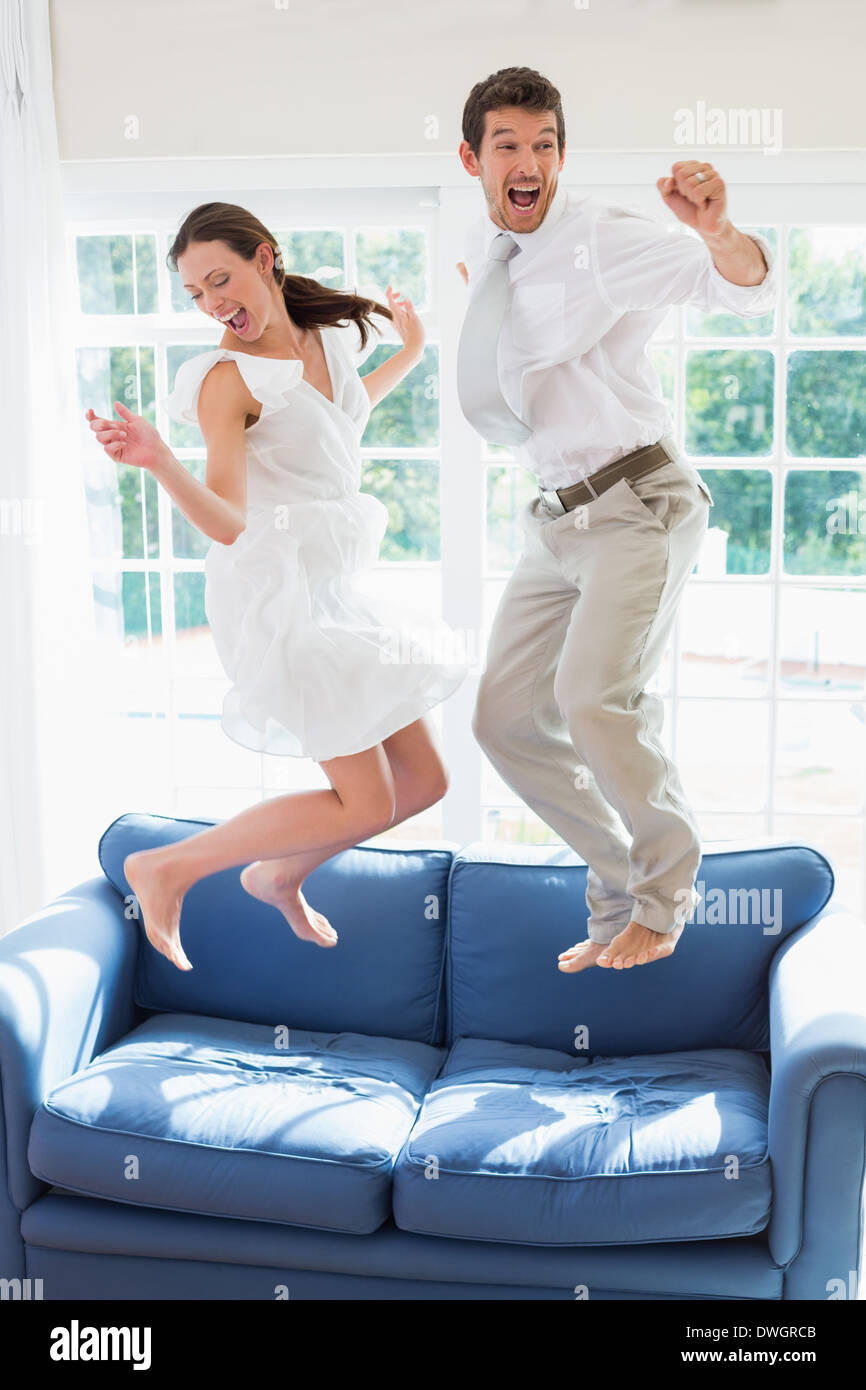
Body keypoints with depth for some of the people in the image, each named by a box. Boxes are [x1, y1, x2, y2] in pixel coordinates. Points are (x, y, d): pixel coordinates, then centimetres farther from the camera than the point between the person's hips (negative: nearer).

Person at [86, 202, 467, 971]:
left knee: (424, 780, 10)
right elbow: (227, 523, -21)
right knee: (364, 804, -7)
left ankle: (277, 875, 28)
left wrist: (409, 354, 35)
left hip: (338, 589, 8)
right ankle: (167, 870, 6)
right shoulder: (226, 379, -12)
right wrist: (159, 462, -36)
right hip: (279, 593, -8)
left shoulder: (326, 337, 10)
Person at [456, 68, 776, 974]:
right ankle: (622, 885, 19)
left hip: (638, 503, -7)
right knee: (504, 720, 3)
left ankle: (662, 898, 0)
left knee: (592, 698, -25)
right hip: (556, 518, 7)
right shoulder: (481, 252, 9)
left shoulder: (604, 237, -11)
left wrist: (715, 231, -42)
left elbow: (747, 288, -24)